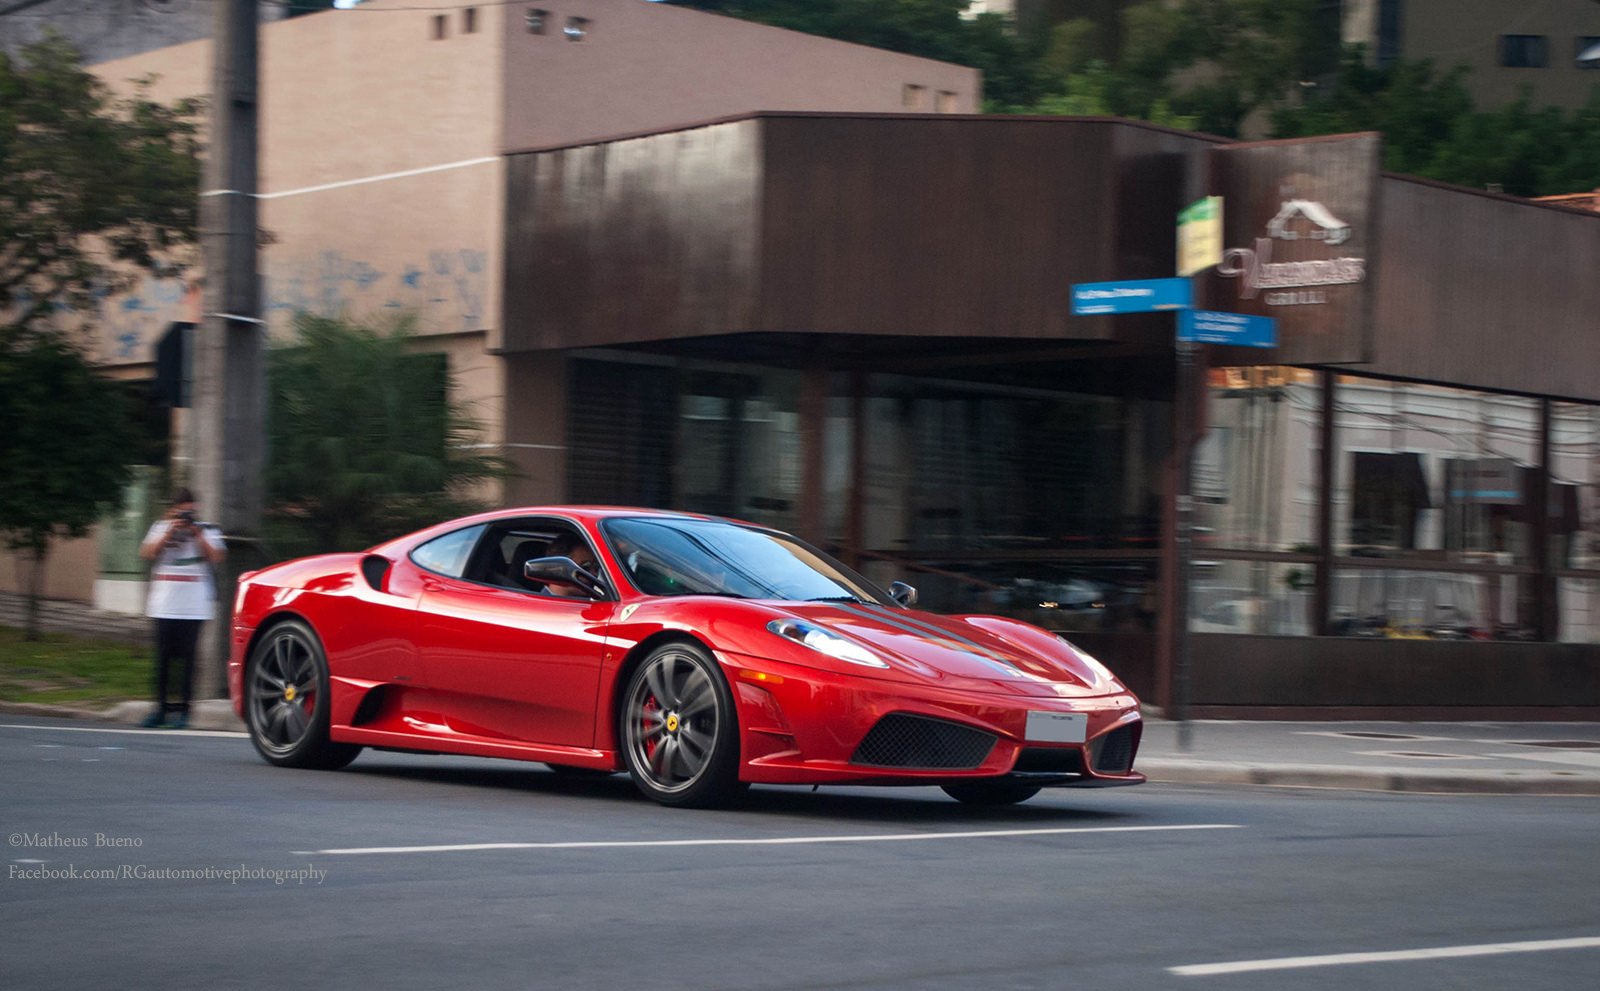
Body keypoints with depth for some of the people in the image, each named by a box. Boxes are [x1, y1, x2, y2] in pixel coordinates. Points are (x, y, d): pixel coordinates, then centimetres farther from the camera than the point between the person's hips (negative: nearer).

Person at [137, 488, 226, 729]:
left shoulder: (206, 530, 9)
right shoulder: (161, 527, 13)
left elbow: (216, 558, -3)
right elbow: (147, 553, 0)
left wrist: (198, 536, -10)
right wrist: (169, 533, -9)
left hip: (194, 607, -2)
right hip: (164, 605, 2)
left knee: (186, 656, -5)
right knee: (163, 656, 3)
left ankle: (181, 708, -3)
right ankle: (160, 707, 8)